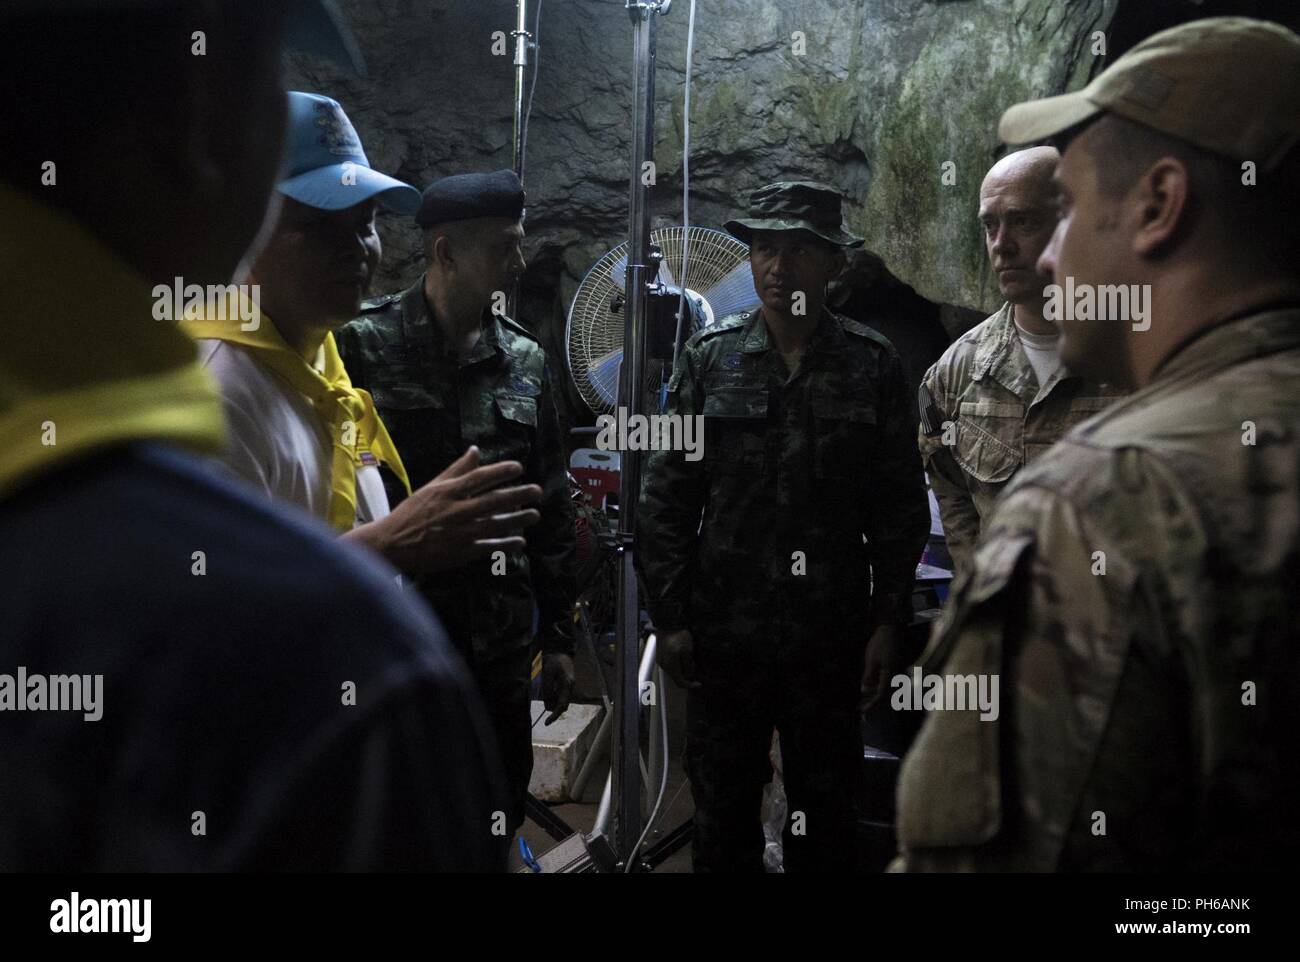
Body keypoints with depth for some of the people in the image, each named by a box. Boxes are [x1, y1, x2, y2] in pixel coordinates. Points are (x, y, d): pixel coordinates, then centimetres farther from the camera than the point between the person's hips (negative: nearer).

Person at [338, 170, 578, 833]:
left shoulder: (525, 361, 7)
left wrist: (559, 636, 11)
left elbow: (552, 509, 11)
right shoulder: (363, 345, -7)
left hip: (502, 647, 4)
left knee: (498, 820, 14)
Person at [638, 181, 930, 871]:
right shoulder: (709, 357, 1)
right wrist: (670, 619, -2)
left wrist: (889, 621, -1)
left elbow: (901, 505, 3)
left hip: (831, 633, 0)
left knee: (825, 807, 14)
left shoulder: (872, 364, 1)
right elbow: (667, 498, 1)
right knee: (722, 807, 11)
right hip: (724, 628, 0)